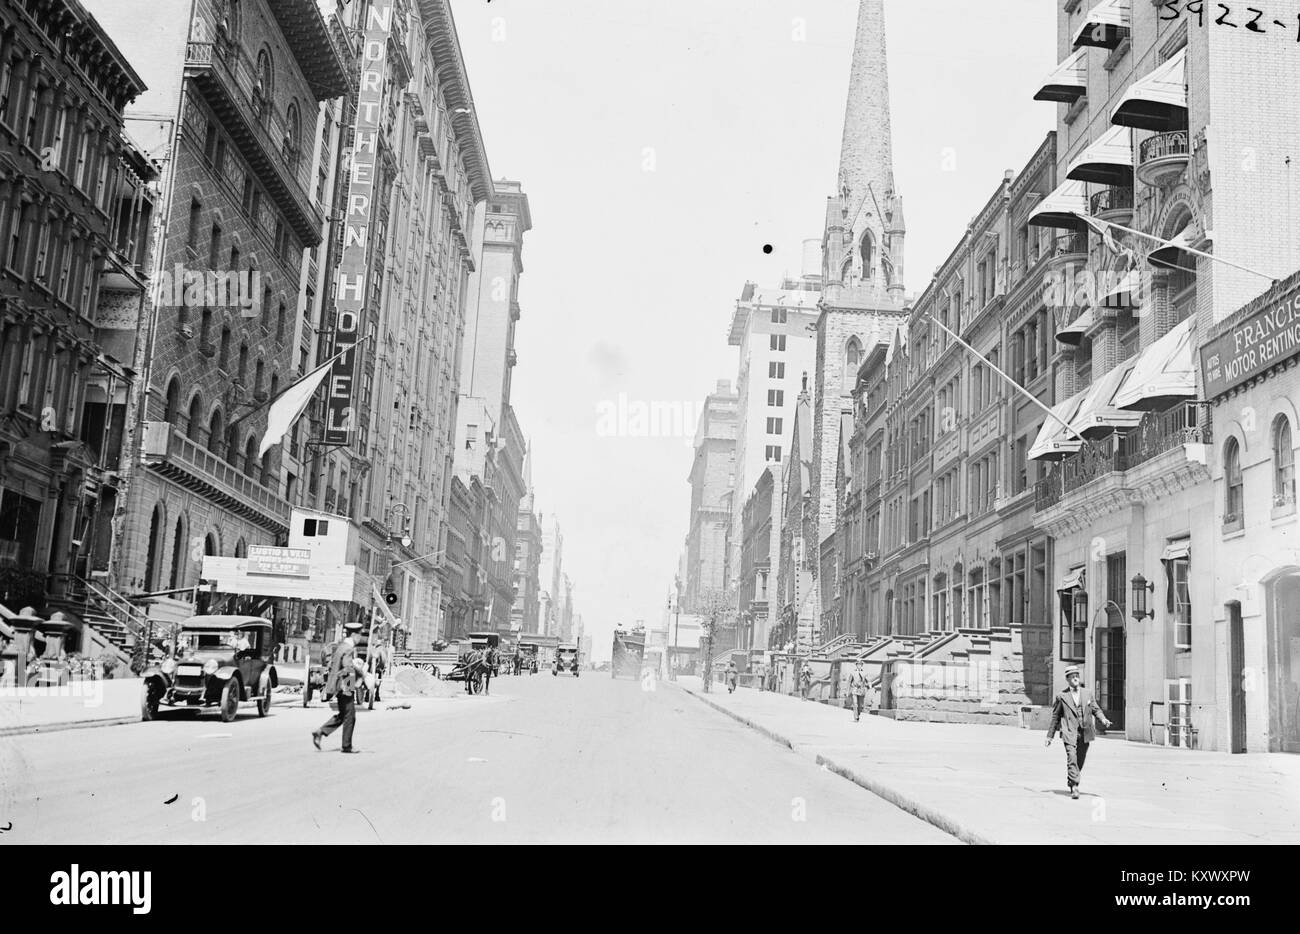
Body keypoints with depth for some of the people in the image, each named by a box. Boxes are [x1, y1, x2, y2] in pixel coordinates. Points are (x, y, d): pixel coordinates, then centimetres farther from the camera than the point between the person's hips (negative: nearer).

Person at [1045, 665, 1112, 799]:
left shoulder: (1087, 695, 14)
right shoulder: (1061, 696, 6)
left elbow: (1096, 710, 12)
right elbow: (1055, 717, 10)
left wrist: (1103, 719, -11)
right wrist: (1050, 736, 11)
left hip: (1084, 733, 3)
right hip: (1069, 732, -3)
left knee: (1080, 761, 9)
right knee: (1072, 758, -18)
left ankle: (1071, 782, 28)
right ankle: (1074, 787, -19)